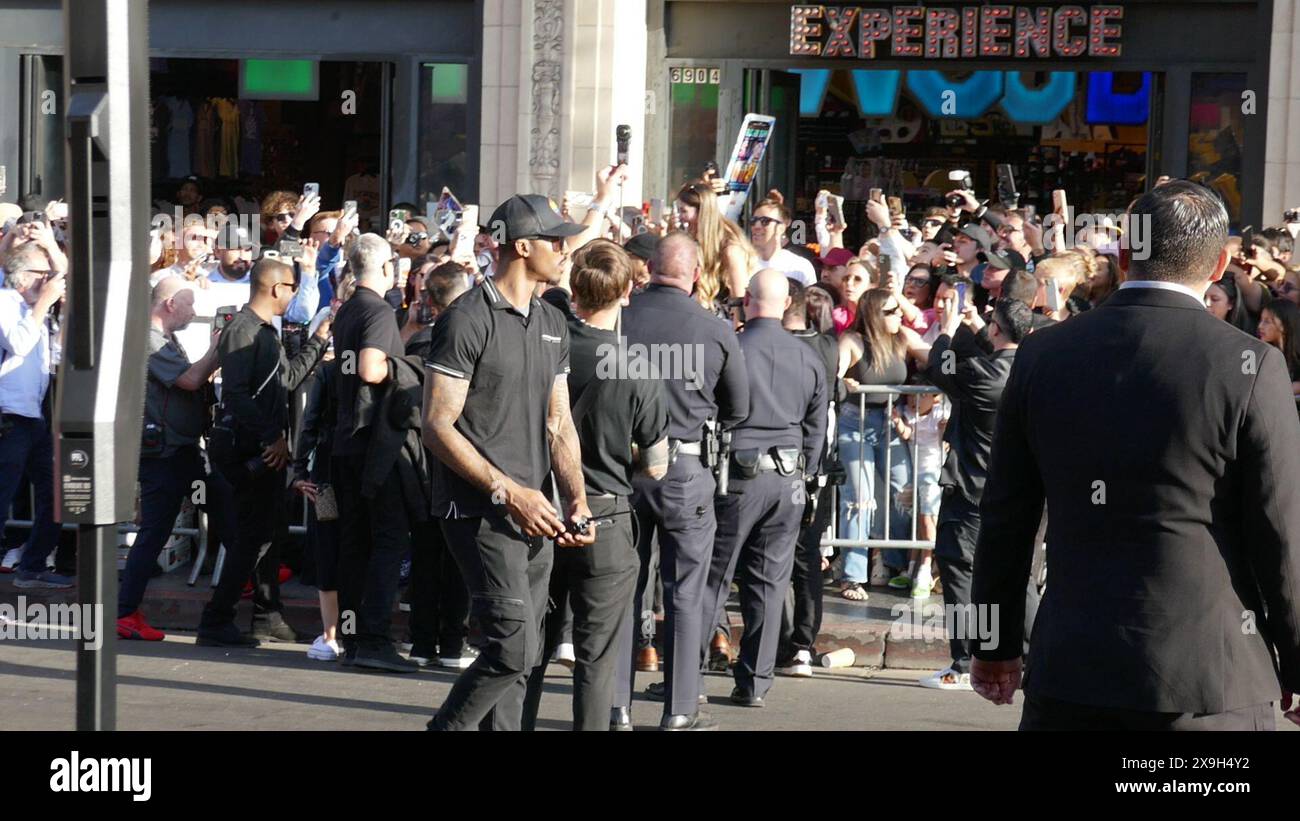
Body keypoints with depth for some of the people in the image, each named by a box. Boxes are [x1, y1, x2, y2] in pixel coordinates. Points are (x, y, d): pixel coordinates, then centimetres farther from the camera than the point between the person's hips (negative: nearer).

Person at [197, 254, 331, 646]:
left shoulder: (265, 331, 17)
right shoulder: (242, 330, -15)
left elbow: (288, 377, 26)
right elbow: (236, 394, -23)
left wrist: (319, 340, 26)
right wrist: (272, 436, -23)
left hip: (267, 448, 10)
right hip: (247, 448, -10)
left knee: (269, 530, 15)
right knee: (255, 533, -9)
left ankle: (268, 617, 23)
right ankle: (216, 621, -7)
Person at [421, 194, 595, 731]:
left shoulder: (552, 324, 15)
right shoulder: (468, 320, -9)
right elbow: (438, 427, -13)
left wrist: (577, 499, 1)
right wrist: (508, 491, -18)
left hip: (533, 514, 8)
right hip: (480, 513, -8)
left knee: (519, 657, 9)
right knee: (514, 647, -14)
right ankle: (448, 728, 1)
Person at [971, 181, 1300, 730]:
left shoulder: (1042, 355, 2)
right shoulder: (1250, 366, -9)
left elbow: (1005, 517, 7)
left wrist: (997, 644, 18)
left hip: (1068, 670, 3)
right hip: (1209, 680, -3)